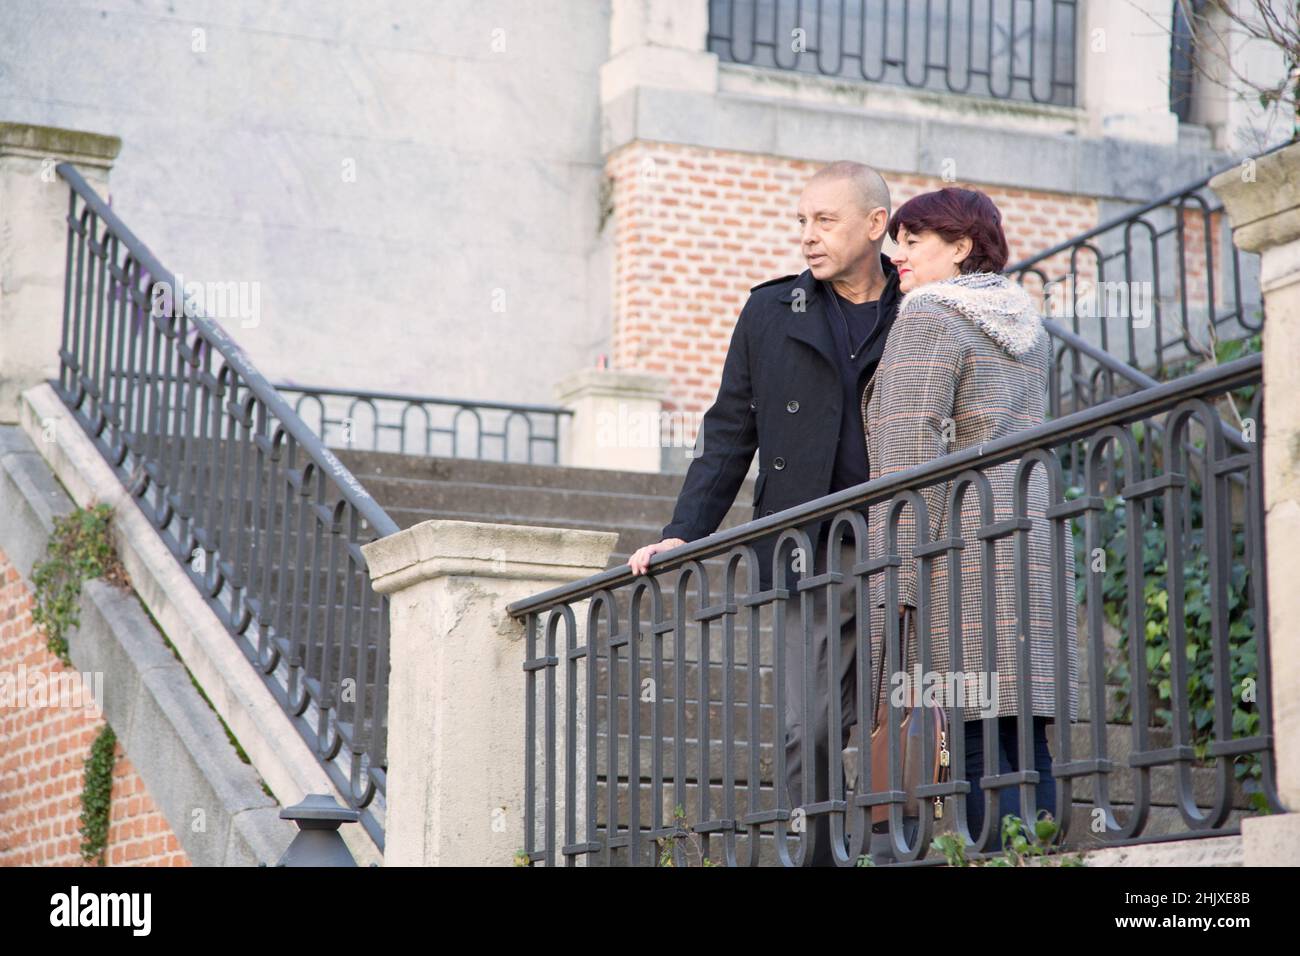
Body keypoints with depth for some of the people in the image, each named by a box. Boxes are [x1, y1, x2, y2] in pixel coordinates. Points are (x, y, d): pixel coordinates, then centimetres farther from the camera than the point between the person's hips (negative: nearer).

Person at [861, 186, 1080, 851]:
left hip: (961, 547, -8)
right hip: (1032, 544, 8)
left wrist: (897, 580, -15)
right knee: (1024, 749, 6)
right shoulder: (1024, 322, 21)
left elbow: (913, 453, -13)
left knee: (977, 743, -11)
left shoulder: (927, 318, -5)